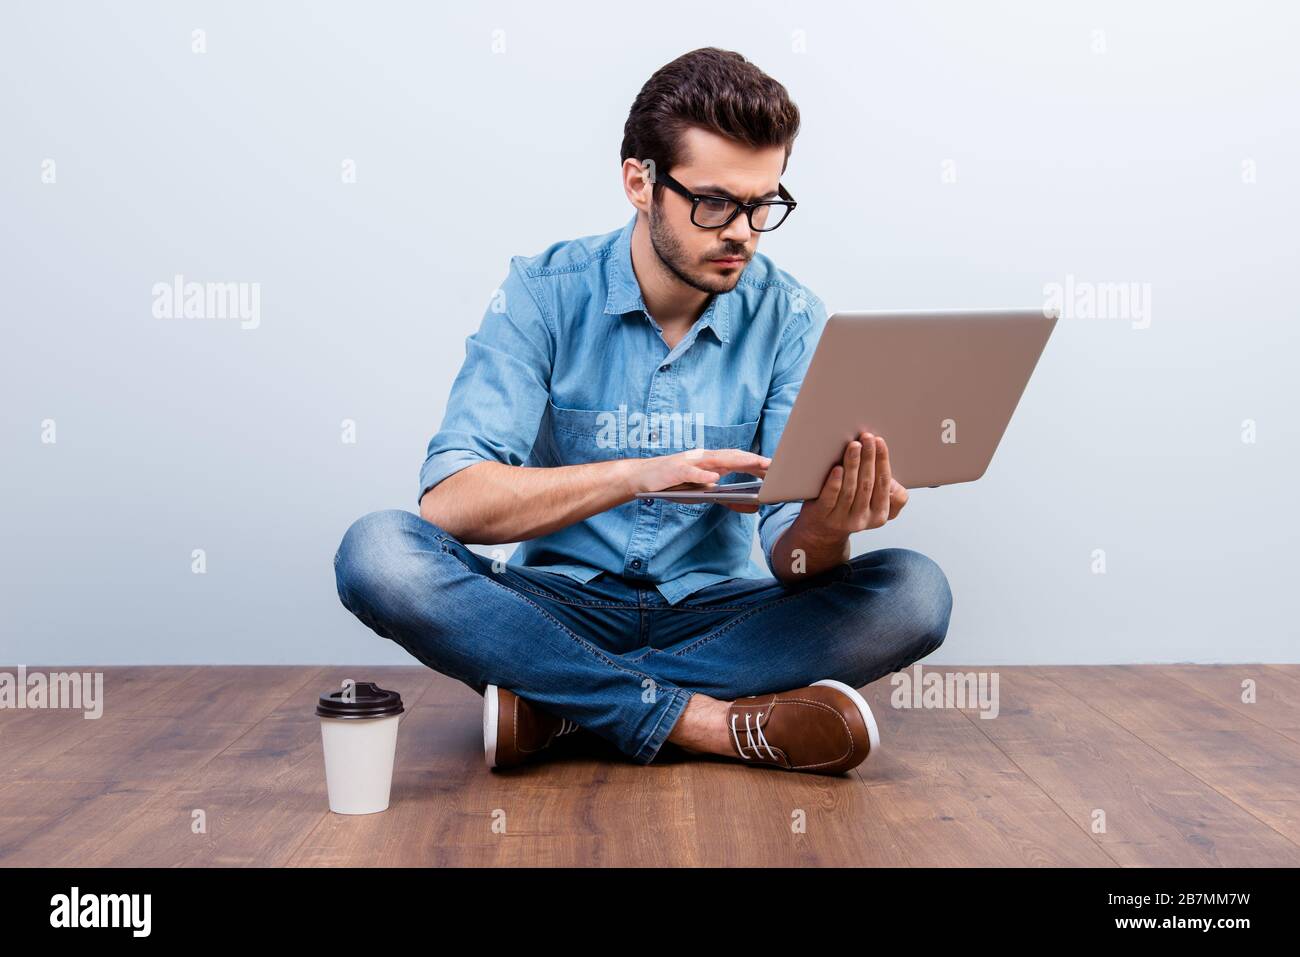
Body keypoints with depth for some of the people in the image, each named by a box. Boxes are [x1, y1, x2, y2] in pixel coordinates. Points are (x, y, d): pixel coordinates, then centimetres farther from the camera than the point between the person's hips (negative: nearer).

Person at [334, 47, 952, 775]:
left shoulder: (791, 319, -4)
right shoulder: (545, 293, -8)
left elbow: (786, 557, -9)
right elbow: (450, 501, -20)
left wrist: (821, 533, -34)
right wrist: (637, 475, -34)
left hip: (715, 616, 2)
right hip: (563, 610, -1)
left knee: (914, 592, -24)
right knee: (379, 552, -28)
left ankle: (556, 705, -24)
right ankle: (718, 723, -27)